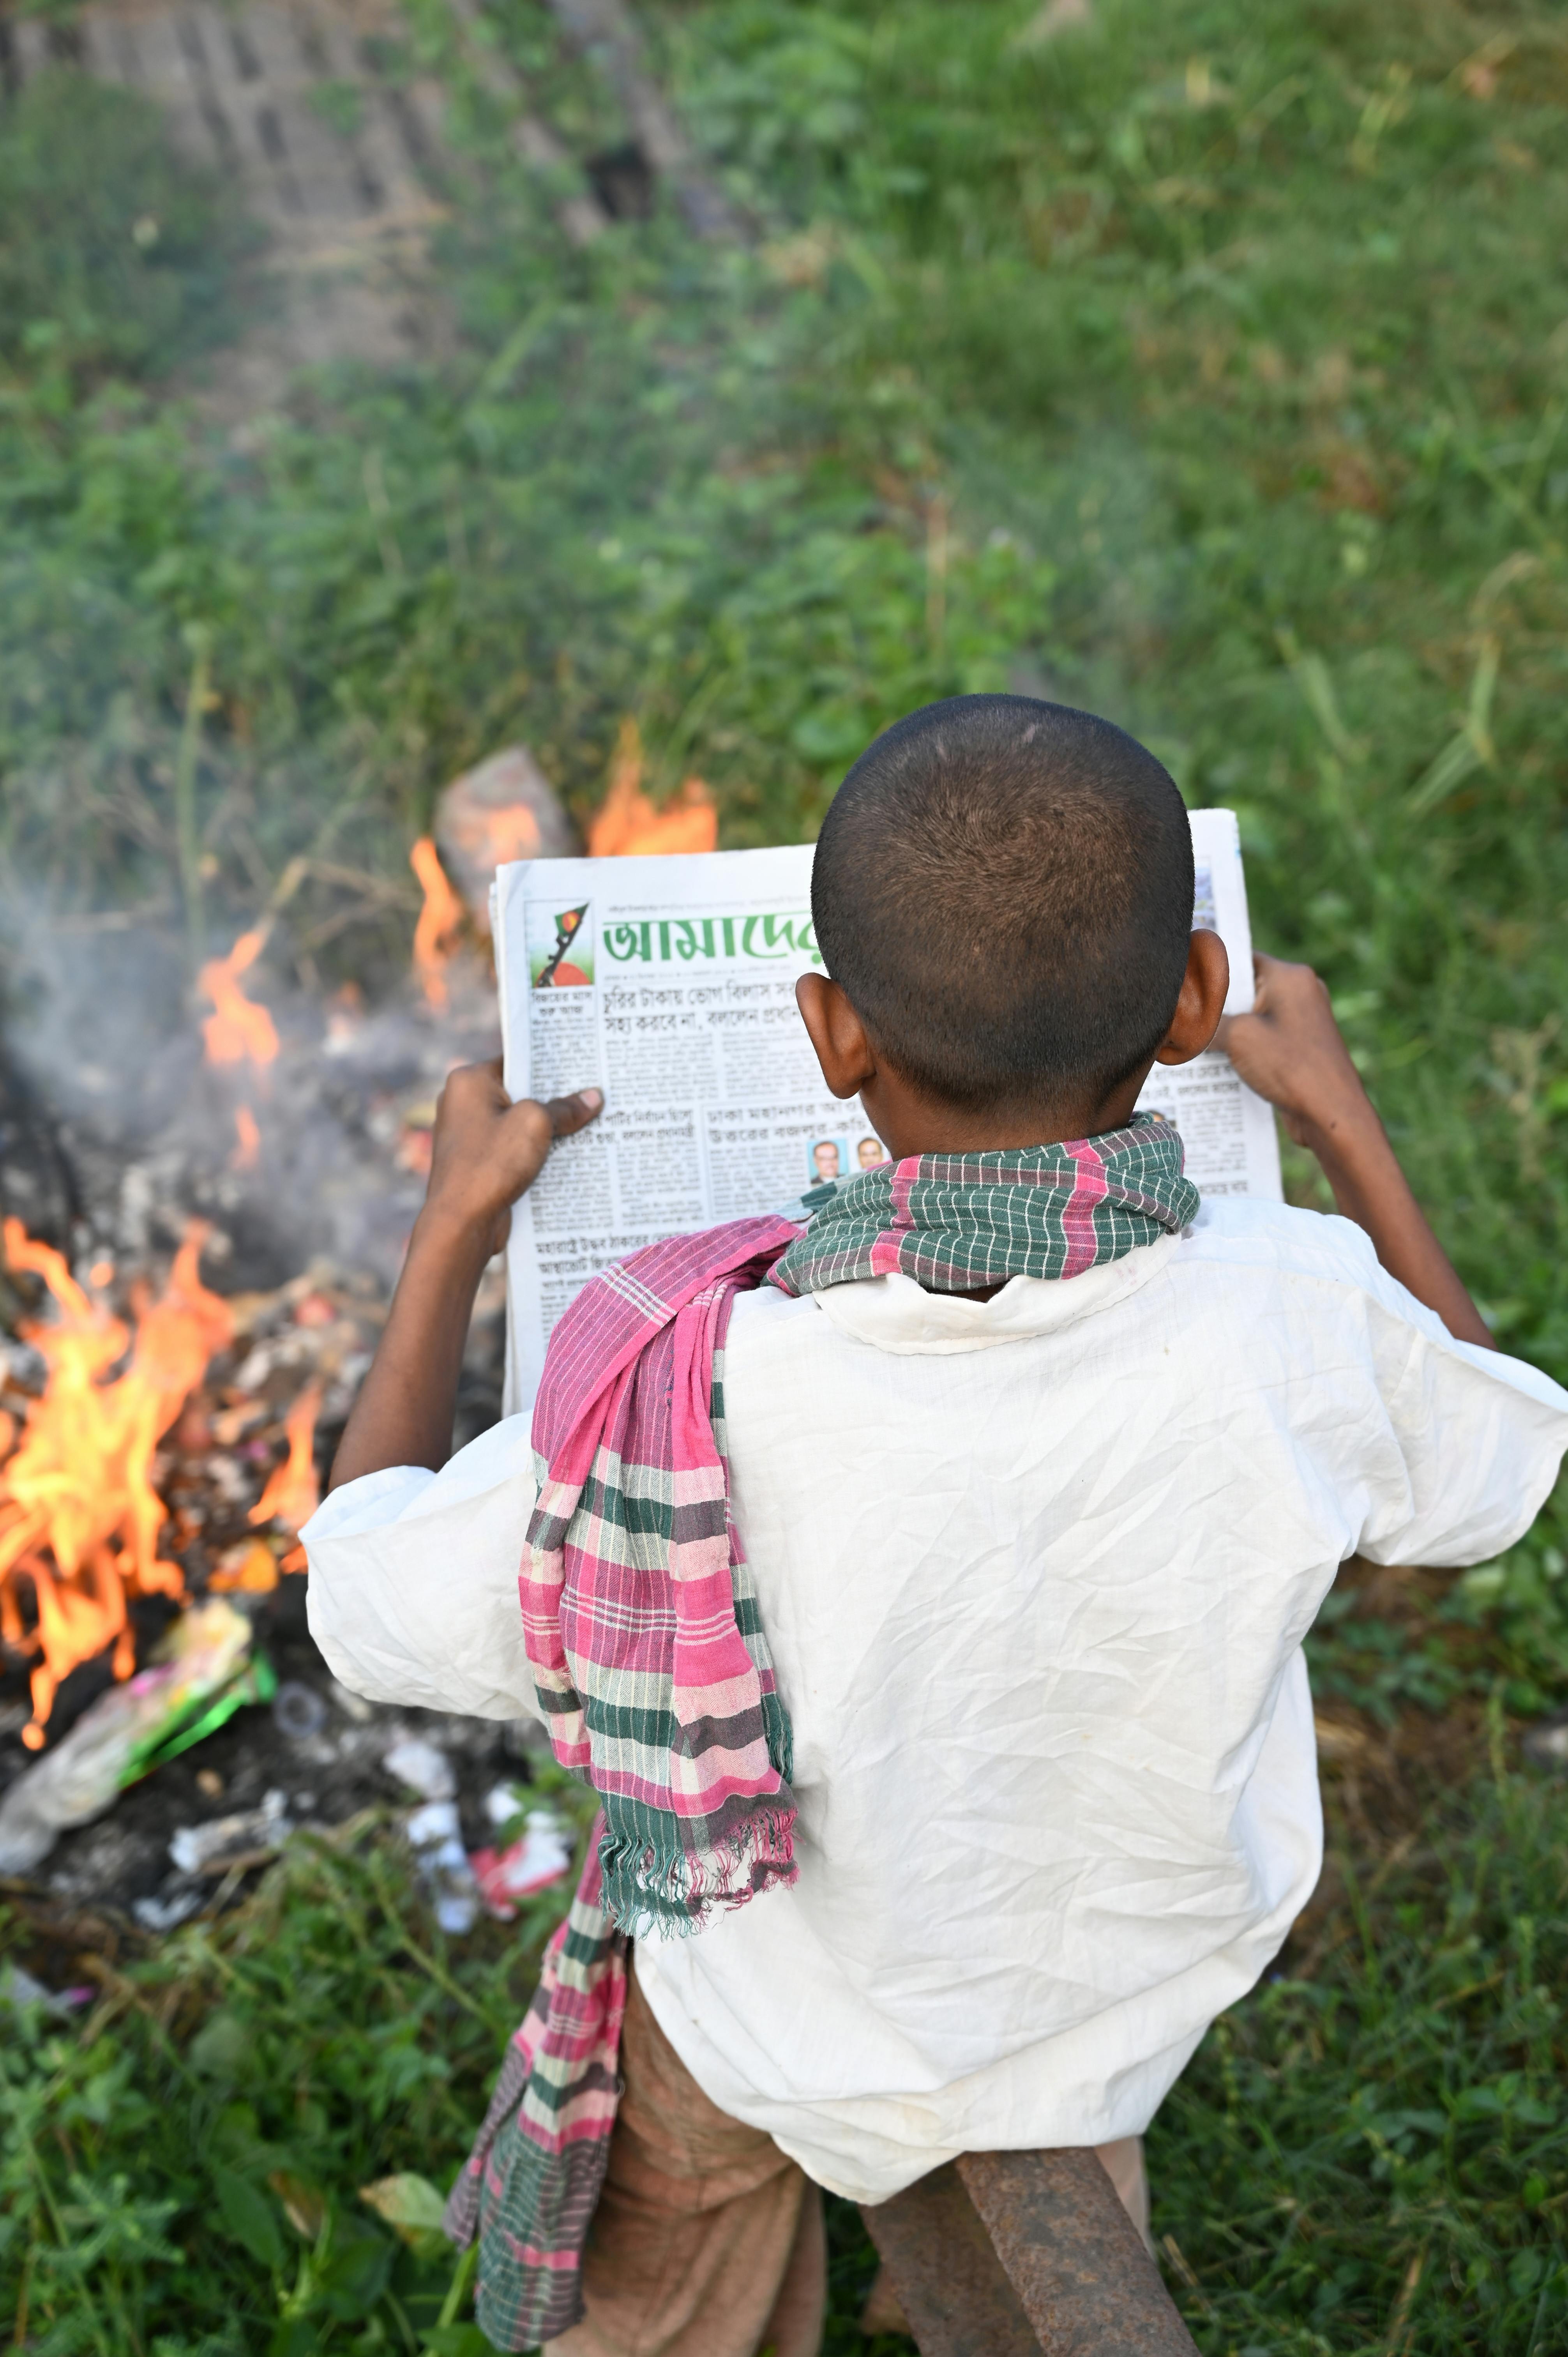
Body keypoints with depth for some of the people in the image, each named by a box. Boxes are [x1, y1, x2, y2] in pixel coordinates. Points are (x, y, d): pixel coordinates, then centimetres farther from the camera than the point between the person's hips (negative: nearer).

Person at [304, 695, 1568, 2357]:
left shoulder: (688, 1403, -37)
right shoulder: (1299, 1318, -32)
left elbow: (369, 1607, -17)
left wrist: (453, 1227, -8)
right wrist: (1339, 1116, 3)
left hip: (766, 2038, -2)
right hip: (1110, 2016, 3)